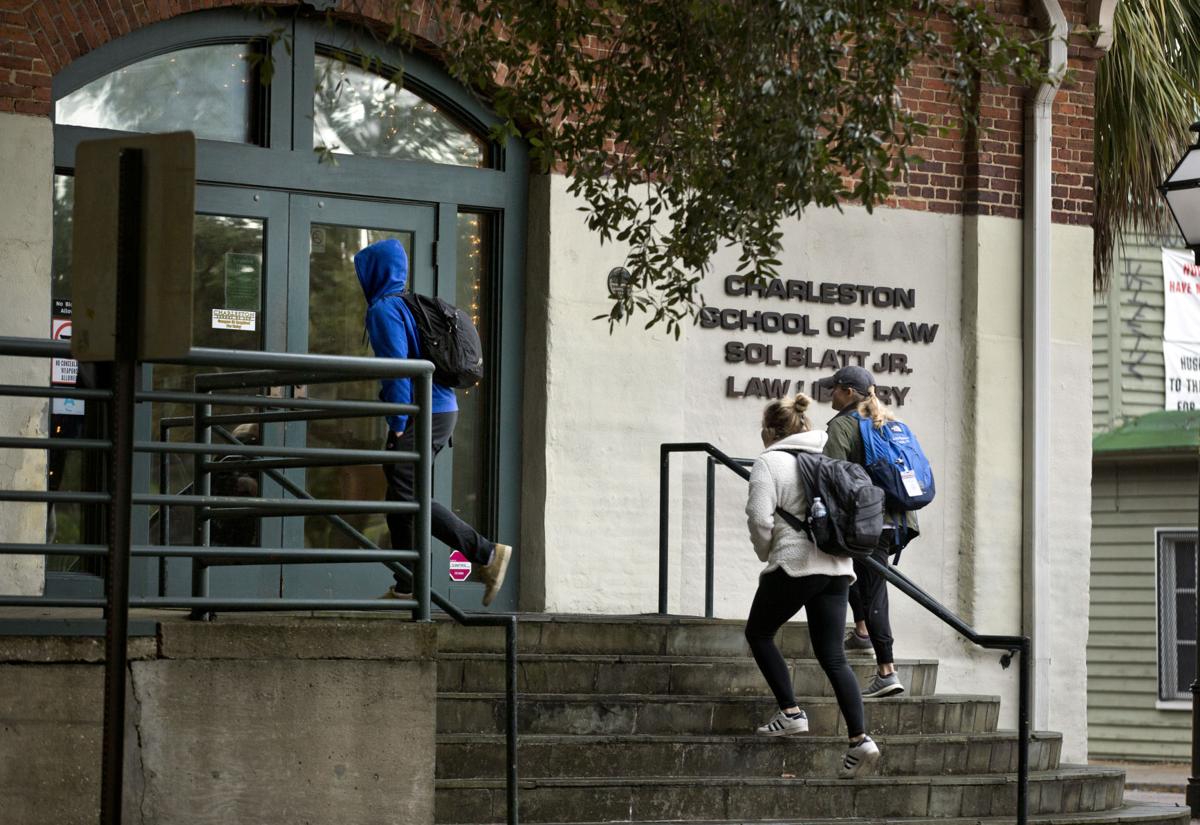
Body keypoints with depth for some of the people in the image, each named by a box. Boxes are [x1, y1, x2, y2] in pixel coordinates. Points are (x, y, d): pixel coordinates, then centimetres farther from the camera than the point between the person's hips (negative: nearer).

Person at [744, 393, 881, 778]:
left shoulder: (769, 462, -6)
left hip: (794, 564, -6)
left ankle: (791, 712, 8)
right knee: (832, 655, 5)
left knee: (758, 633, 17)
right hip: (837, 566, 6)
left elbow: (760, 519, -13)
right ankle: (859, 738, -7)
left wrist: (765, 553, 5)